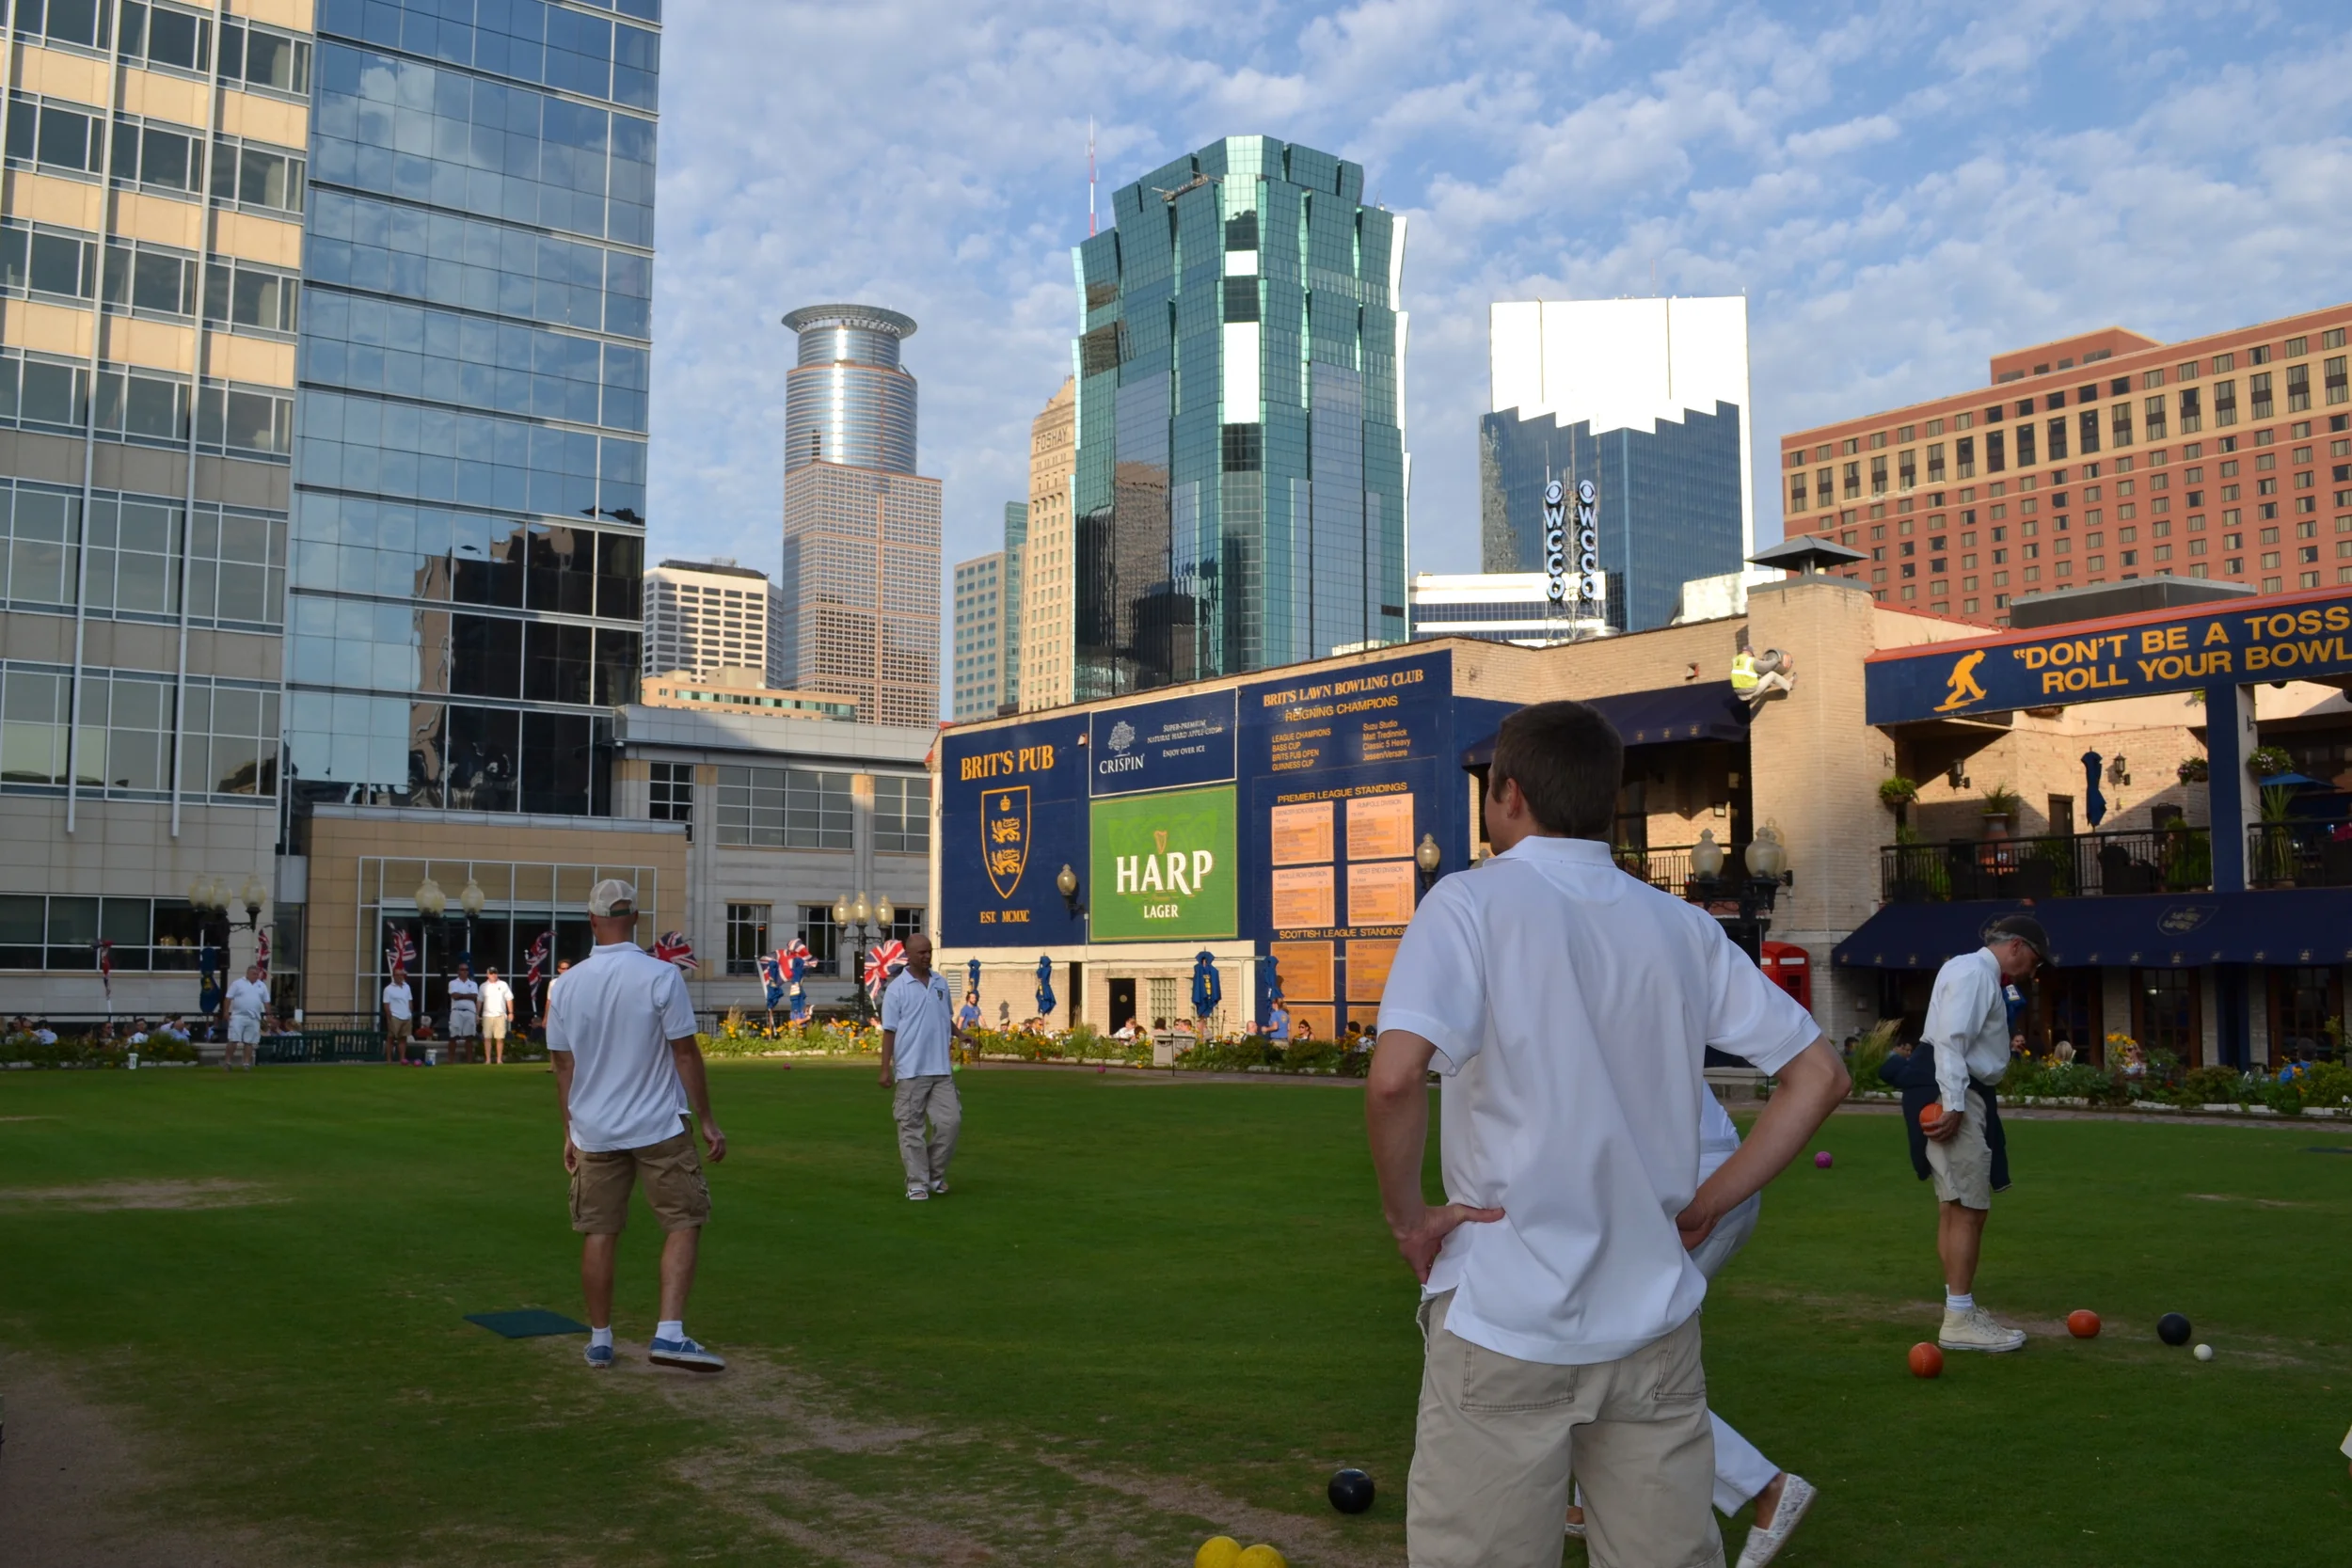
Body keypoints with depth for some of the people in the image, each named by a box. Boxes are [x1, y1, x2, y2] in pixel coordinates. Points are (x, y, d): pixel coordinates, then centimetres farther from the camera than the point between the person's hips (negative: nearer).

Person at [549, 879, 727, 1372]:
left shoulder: (567, 985, 0)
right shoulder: (660, 976, -11)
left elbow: (563, 1067, 7)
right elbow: (685, 1054, -9)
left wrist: (569, 1133, 17)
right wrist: (707, 1120, -2)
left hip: (593, 1133, 4)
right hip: (657, 1128, -4)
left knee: (599, 1233, 12)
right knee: (684, 1222, 4)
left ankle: (599, 1341, 19)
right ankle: (669, 1334, -6)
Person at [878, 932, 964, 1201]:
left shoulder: (941, 983, 11)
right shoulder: (896, 988, -5)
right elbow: (889, 1030, -6)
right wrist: (885, 1069, -10)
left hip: (941, 1068, 4)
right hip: (910, 1071, -4)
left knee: (951, 1120, 0)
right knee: (911, 1127, 1)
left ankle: (936, 1174, 17)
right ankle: (917, 1182, 8)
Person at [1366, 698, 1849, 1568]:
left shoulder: (1472, 903, -8)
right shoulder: (1684, 927, 6)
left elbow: (1395, 1078, -23)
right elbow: (1818, 1075, 9)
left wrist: (1406, 1212, -8)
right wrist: (1706, 1207, 10)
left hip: (1504, 1327, -4)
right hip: (1655, 1322, 5)